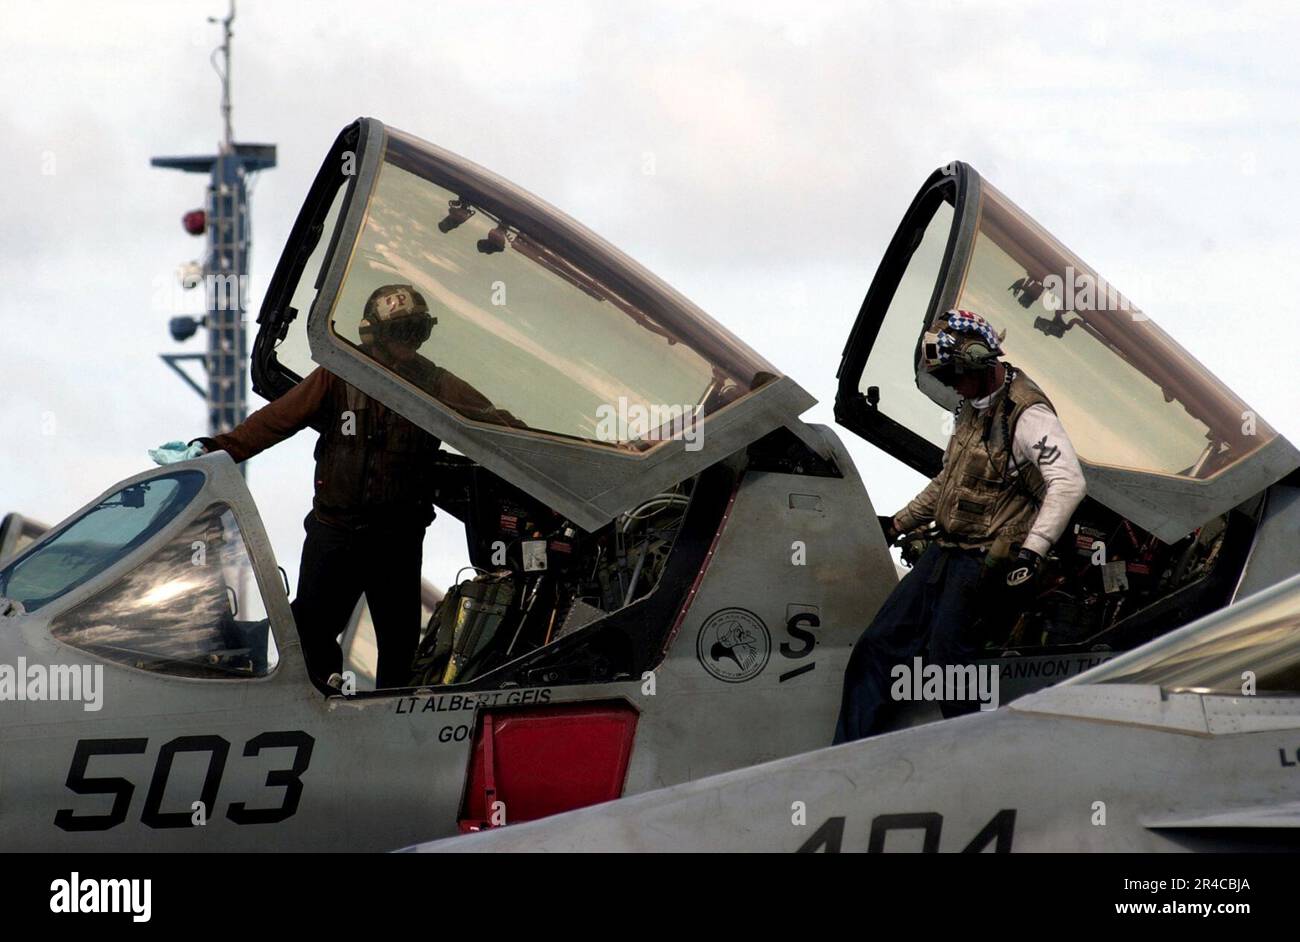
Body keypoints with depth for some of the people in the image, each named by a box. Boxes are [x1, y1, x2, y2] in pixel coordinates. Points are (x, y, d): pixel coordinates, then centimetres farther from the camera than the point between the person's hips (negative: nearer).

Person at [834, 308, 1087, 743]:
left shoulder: (1027, 415, -17)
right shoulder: (973, 406, 13)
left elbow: (1069, 483, -30)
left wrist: (1031, 550, -38)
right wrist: (901, 523, 32)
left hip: (986, 567, -9)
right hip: (945, 551, 9)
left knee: (948, 665, -13)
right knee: (877, 648, 4)